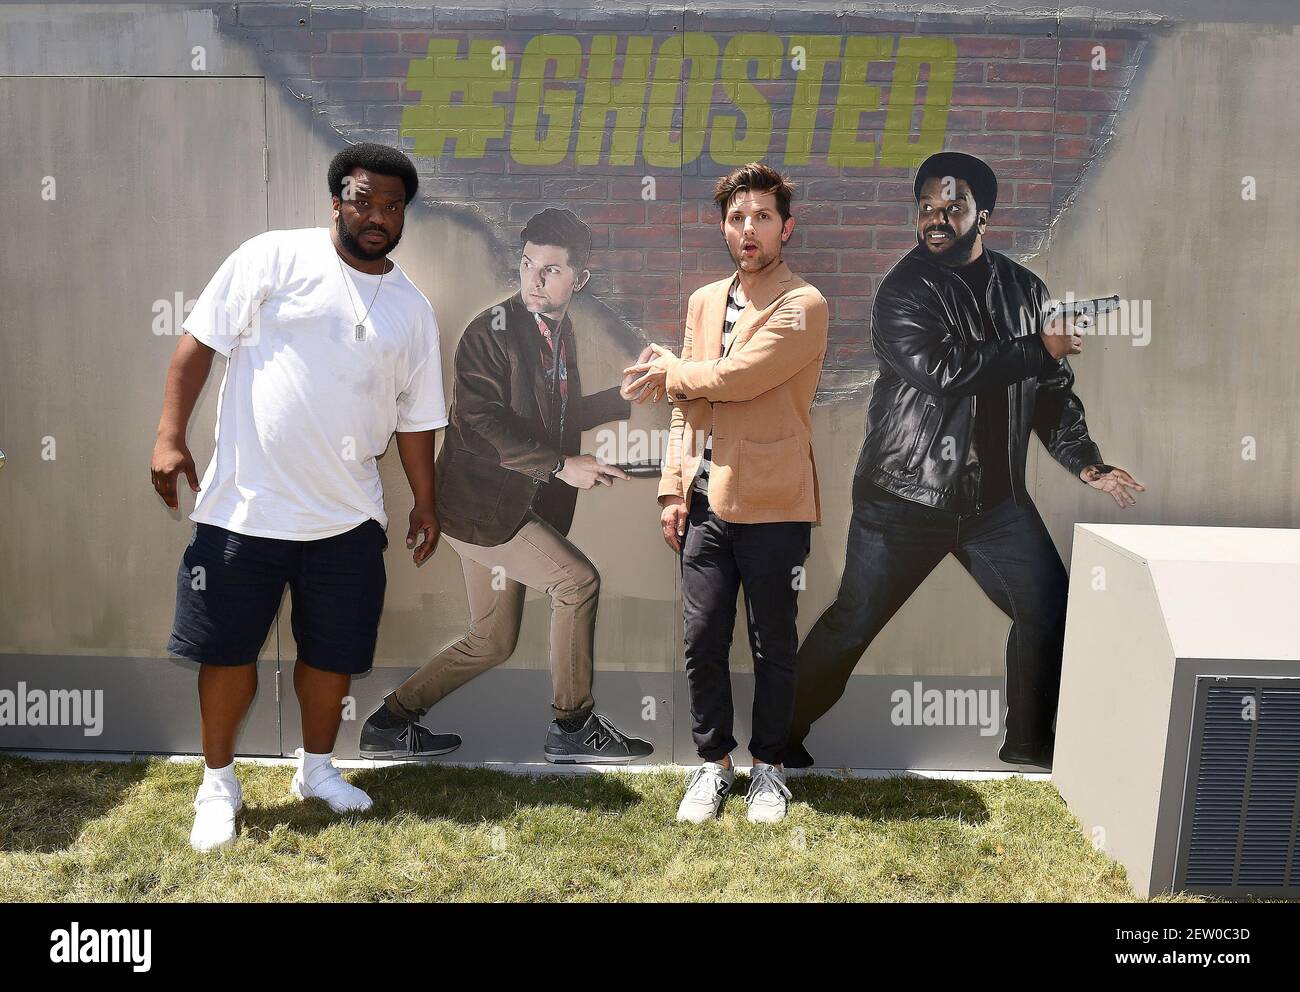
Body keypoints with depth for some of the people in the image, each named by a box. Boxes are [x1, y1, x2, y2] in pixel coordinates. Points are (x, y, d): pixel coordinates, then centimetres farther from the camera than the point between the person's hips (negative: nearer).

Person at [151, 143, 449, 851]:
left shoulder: (412, 308, 9)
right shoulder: (275, 257, -4)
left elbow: (416, 416, 13)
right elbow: (201, 340, -5)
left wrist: (426, 501, 14)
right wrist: (170, 435, -12)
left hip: (348, 517, 4)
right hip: (246, 503, -3)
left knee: (333, 651, 12)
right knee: (227, 648, 7)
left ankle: (317, 768, 34)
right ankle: (218, 783, 27)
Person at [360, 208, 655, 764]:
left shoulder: (561, 332, 10)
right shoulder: (490, 332, -14)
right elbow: (482, 423, -22)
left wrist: (619, 397, 4)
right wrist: (562, 466, -26)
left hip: (518, 503, 9)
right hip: (480, 501, -9)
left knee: (491, 643, 13)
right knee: (577, 580, -14)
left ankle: (391, 724, 26)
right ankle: (572, 727, 1)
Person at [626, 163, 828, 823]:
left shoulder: (803, 305, -7)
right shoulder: (703, 301, 14)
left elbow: (733, 378, -18)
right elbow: (685, 405, 14)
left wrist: (670, 370, 1)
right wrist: (674, 488, 6)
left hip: (772, 505, -5)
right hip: (706, 501, 5)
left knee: (773, 647, 8)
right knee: (702, 640, 8)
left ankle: (767, 766, 25)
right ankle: (712, 763, 25)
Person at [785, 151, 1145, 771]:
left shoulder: (1024, 290, 10)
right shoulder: (905, 290, -7)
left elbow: (1052, 392, 14)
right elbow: (942, 370, -23)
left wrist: (1086, 464, 1)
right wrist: (1039, 349, -15)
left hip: (995, 496, 5)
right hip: (904, 494, -5)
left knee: (1049, 609, 4)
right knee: (854, 621, 0)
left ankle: (1030, 742, 25)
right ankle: (784, 731, 19)